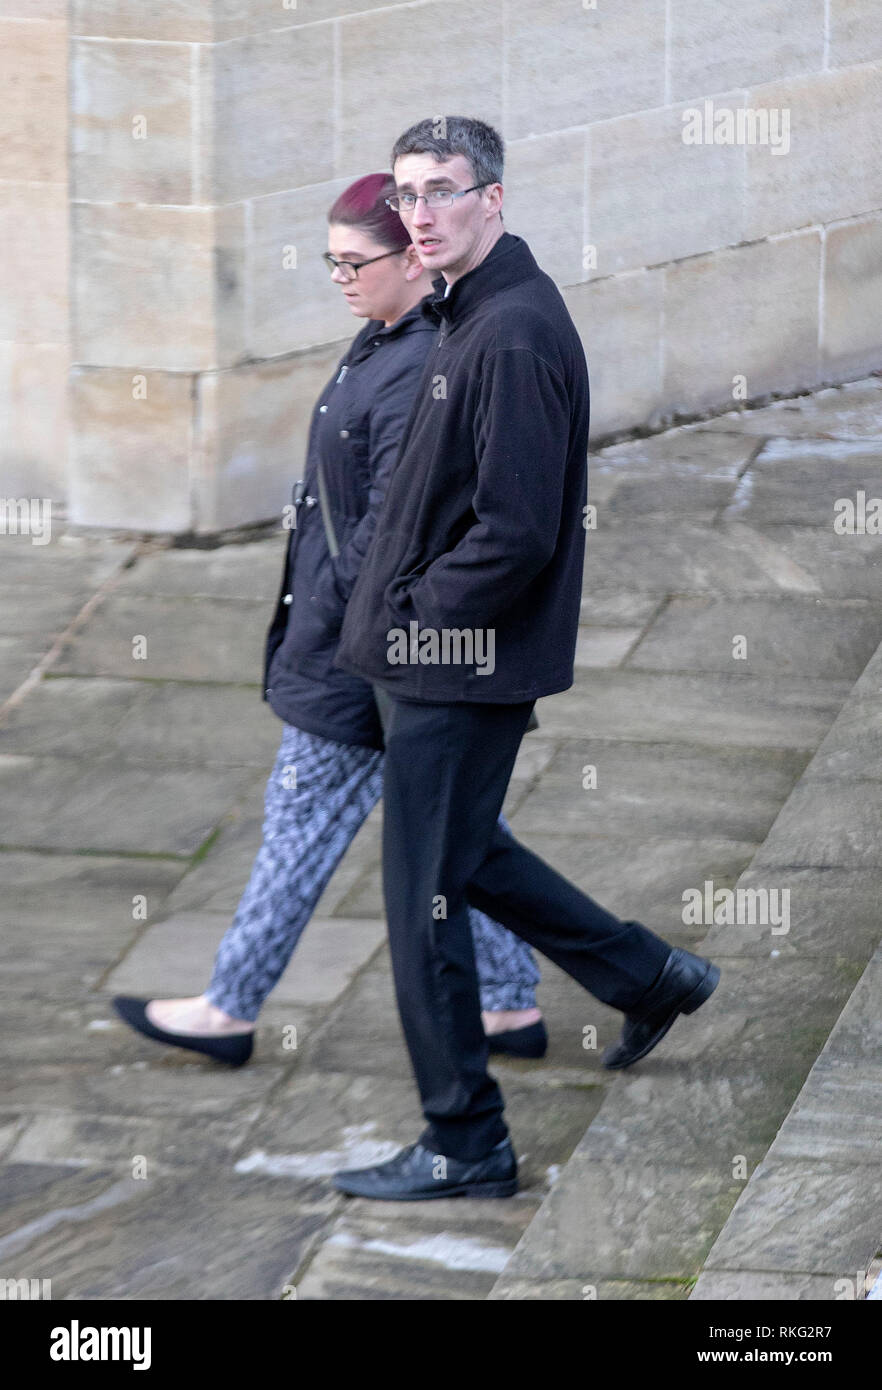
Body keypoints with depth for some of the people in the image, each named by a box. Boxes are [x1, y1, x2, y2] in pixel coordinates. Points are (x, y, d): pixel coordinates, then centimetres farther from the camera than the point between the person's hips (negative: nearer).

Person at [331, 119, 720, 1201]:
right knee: (467, 856, 24)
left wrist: (411, 617, -15)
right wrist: (397, 611, 11)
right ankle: (649, 977, 36)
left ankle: (464, 1147, 9)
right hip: (451, 659, 10)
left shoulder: (512, 337, -22)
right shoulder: (472, 314, 10)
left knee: (425, 896, -1)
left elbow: (517, 536, -25)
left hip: (458, 666, -10)